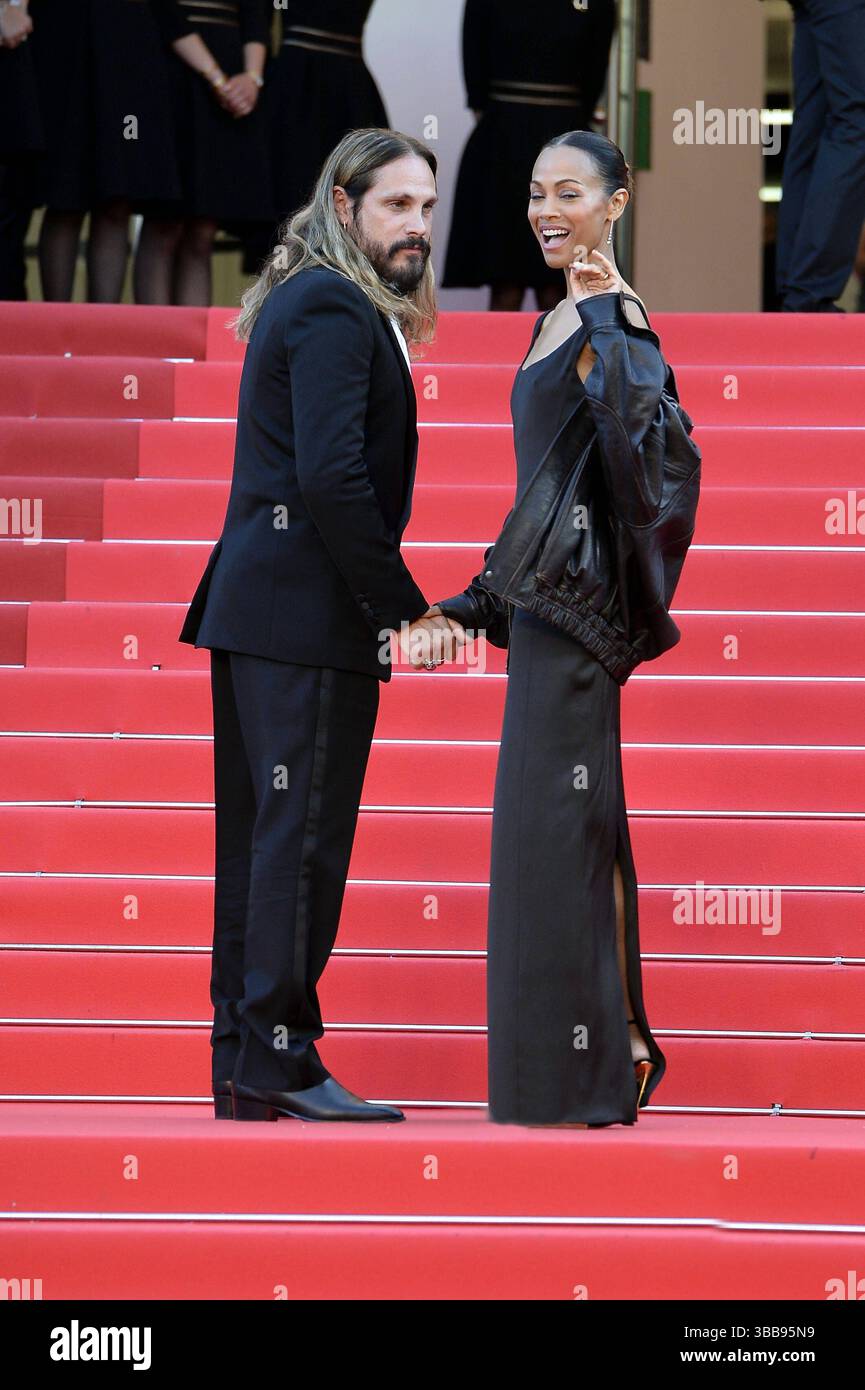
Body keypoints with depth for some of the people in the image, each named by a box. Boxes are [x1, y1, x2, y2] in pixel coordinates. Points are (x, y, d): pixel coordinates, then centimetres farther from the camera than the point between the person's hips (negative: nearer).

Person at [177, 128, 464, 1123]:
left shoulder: (302, 300, 20)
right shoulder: (337, 312, -12)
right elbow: (332, 478, -21)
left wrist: (389, 603, 16)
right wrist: (406, 608, -17)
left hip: (253, 606, 10)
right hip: (307, 615, -10)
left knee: (260, 837, 10)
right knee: (302, 837, -8)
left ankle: (241, 1069, 13)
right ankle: (279, 1059, -6)